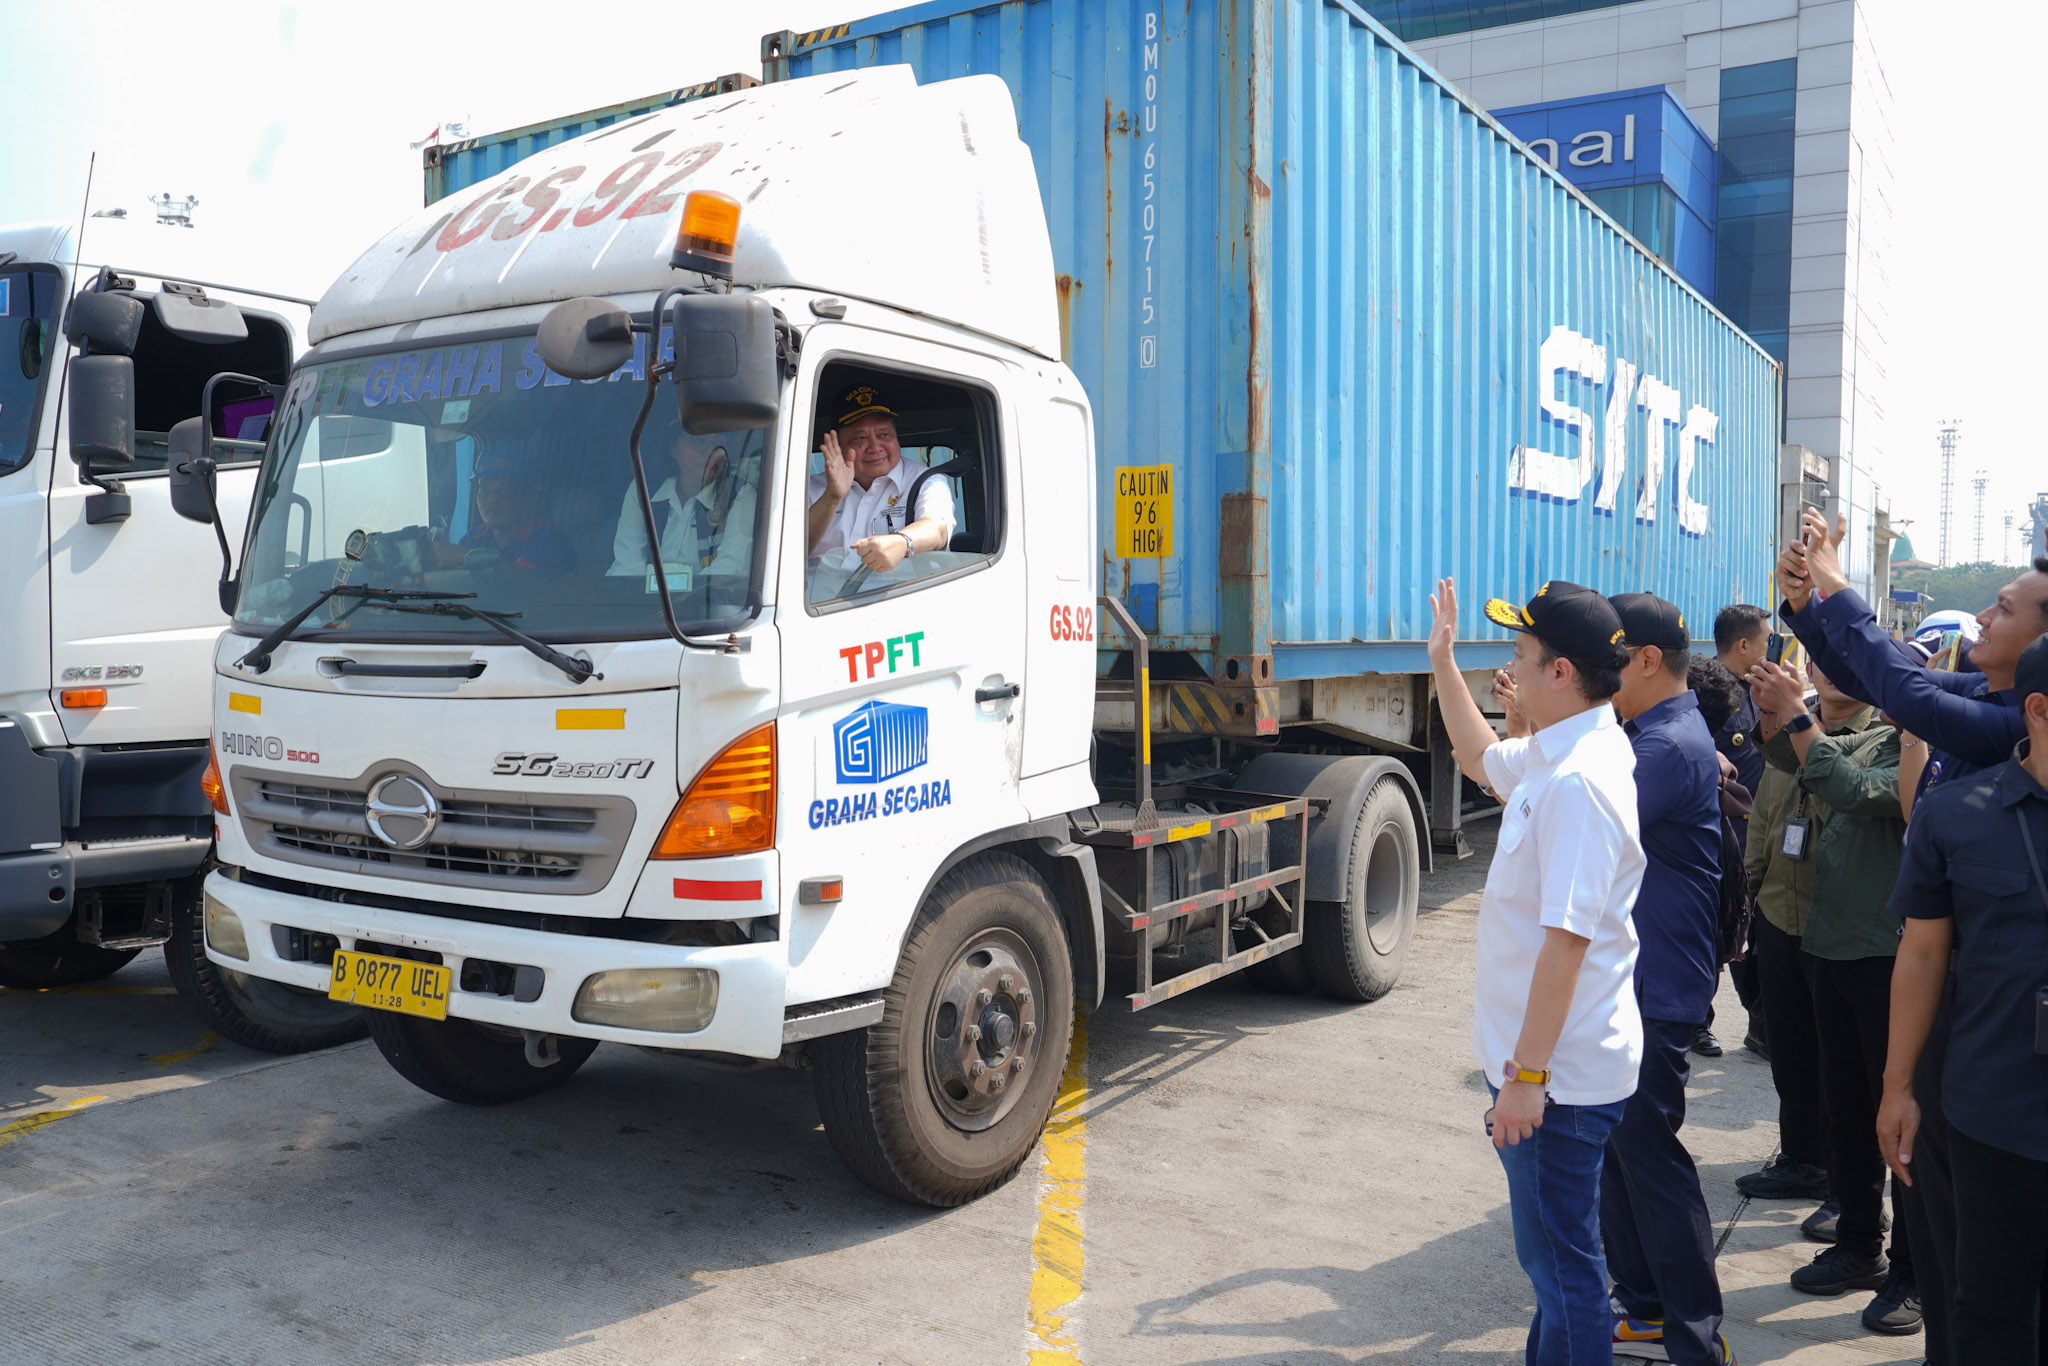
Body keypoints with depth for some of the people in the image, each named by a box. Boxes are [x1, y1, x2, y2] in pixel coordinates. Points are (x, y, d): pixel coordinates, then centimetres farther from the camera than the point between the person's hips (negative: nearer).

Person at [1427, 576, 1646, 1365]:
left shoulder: (1578, 781, -25)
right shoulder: (1553, 757, 6)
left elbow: (1567, 938, -28)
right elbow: (1479, 757, 29)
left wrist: (1527, 1074, -25)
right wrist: (1442, 660, 26)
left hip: (1559, 1071, -10)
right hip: (1563, 1062, 10)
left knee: (1562, 1262, 4)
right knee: (1557, 1249, 25)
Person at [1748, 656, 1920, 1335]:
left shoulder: (1897, 735, -11)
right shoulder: (1811, 727, 10)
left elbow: (1858, 791, -24)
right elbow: (1783, 756, -5)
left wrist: (1794, 716, -22)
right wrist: (1775, 710, -21)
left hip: (1887, 949, -6)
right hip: (1826, 942, 7)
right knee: (1844, 1102, 16)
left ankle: (1913, 1272, 13)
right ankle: (1858, 1245, 30)